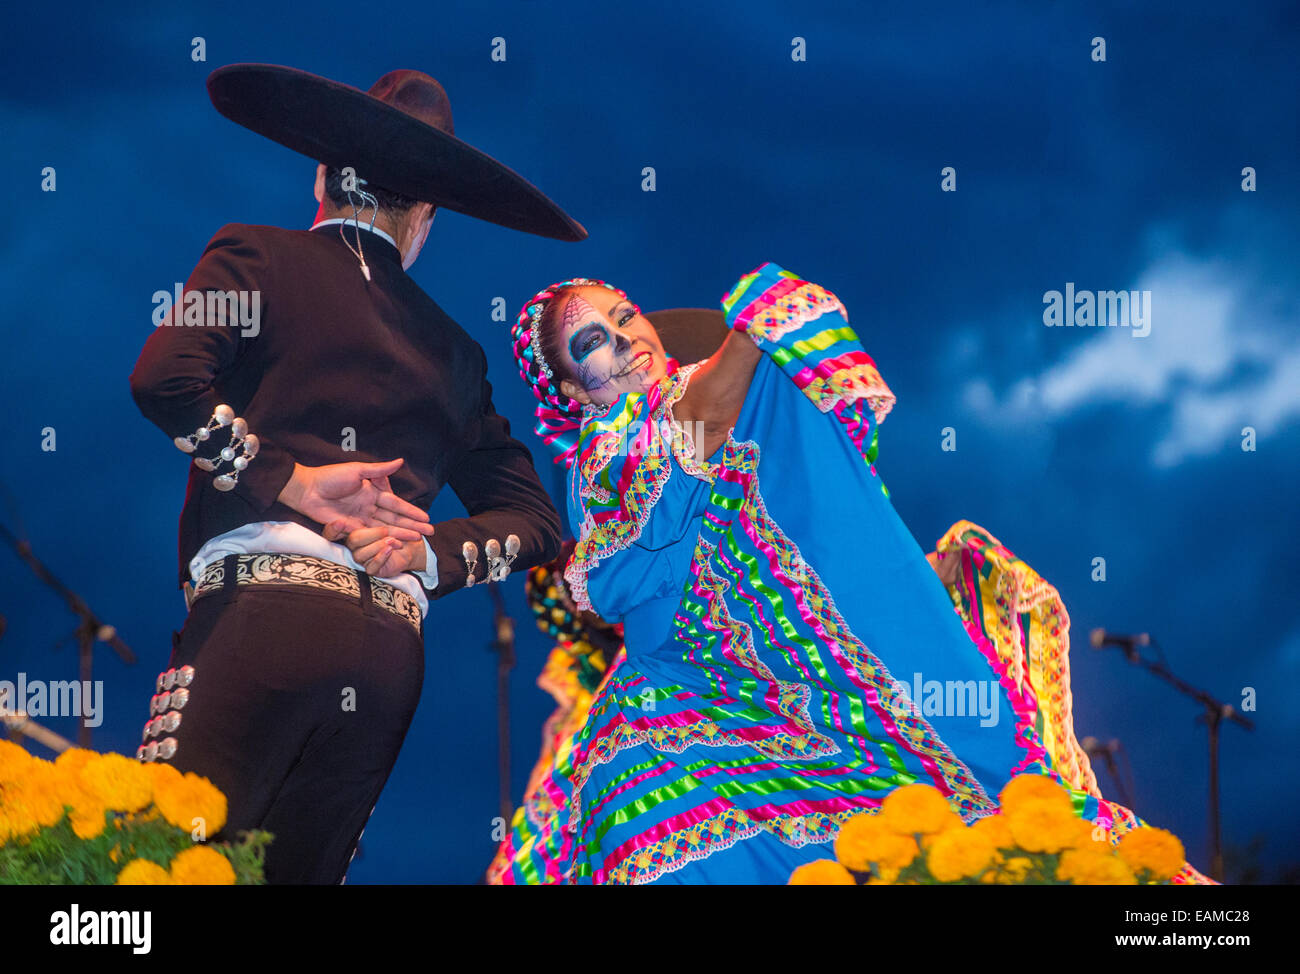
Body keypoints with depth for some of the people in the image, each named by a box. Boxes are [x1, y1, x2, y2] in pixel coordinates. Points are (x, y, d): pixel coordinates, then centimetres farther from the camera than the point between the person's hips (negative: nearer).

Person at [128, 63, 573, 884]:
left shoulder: (256, 257, 12)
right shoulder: (451, 348, 24)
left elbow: (165, 376, -8)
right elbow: (535, 520, 24)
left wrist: (286, 478, -3)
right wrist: (430, 552, 10)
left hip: (266, 603, -5)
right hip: (395, 649, 5)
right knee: (297, 871, 10)